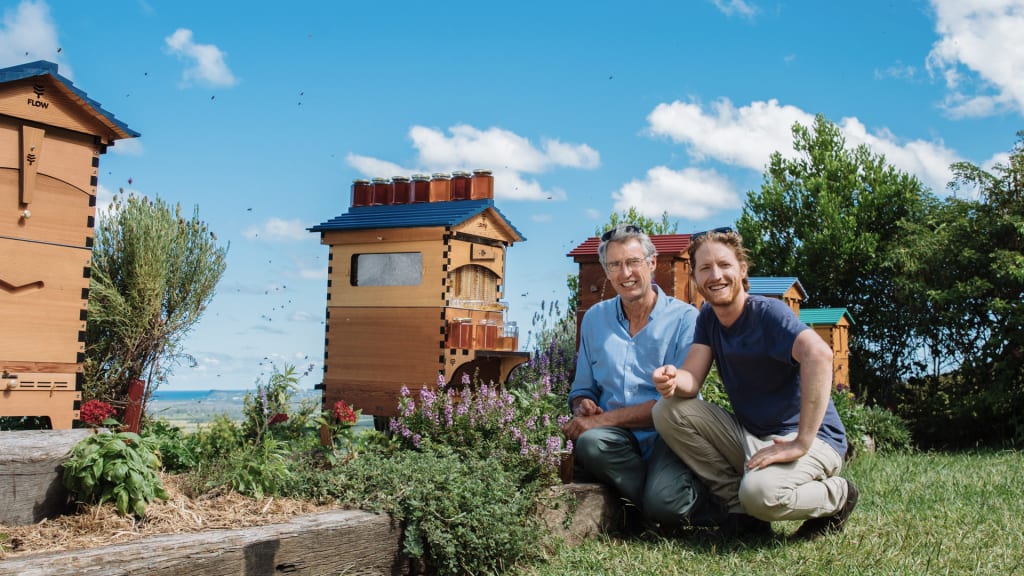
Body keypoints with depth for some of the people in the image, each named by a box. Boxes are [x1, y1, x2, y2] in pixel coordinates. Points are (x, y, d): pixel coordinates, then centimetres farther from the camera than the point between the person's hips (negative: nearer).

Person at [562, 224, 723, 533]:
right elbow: (582, 390, 21)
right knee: (590, 443, -32)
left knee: (662, 503, -33)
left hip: (668, 435, -3)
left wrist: (602, 419, -17)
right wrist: (584, 407, -6)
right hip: (617, 440, 4)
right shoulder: (594, 319, 14)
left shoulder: (684, 318, -2)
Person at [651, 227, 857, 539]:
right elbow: (692, 379, -5)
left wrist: (800, 443, -37)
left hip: (812, 437, -6)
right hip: (749, 437, 7)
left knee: (761, 492, -36)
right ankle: (740, 506, -1)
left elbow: (819, 354, -36)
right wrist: (672, 379, -31)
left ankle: (837, 497, -1)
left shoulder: (768, 312, -17)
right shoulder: (708, 317, 5)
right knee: (668, 410, -11)